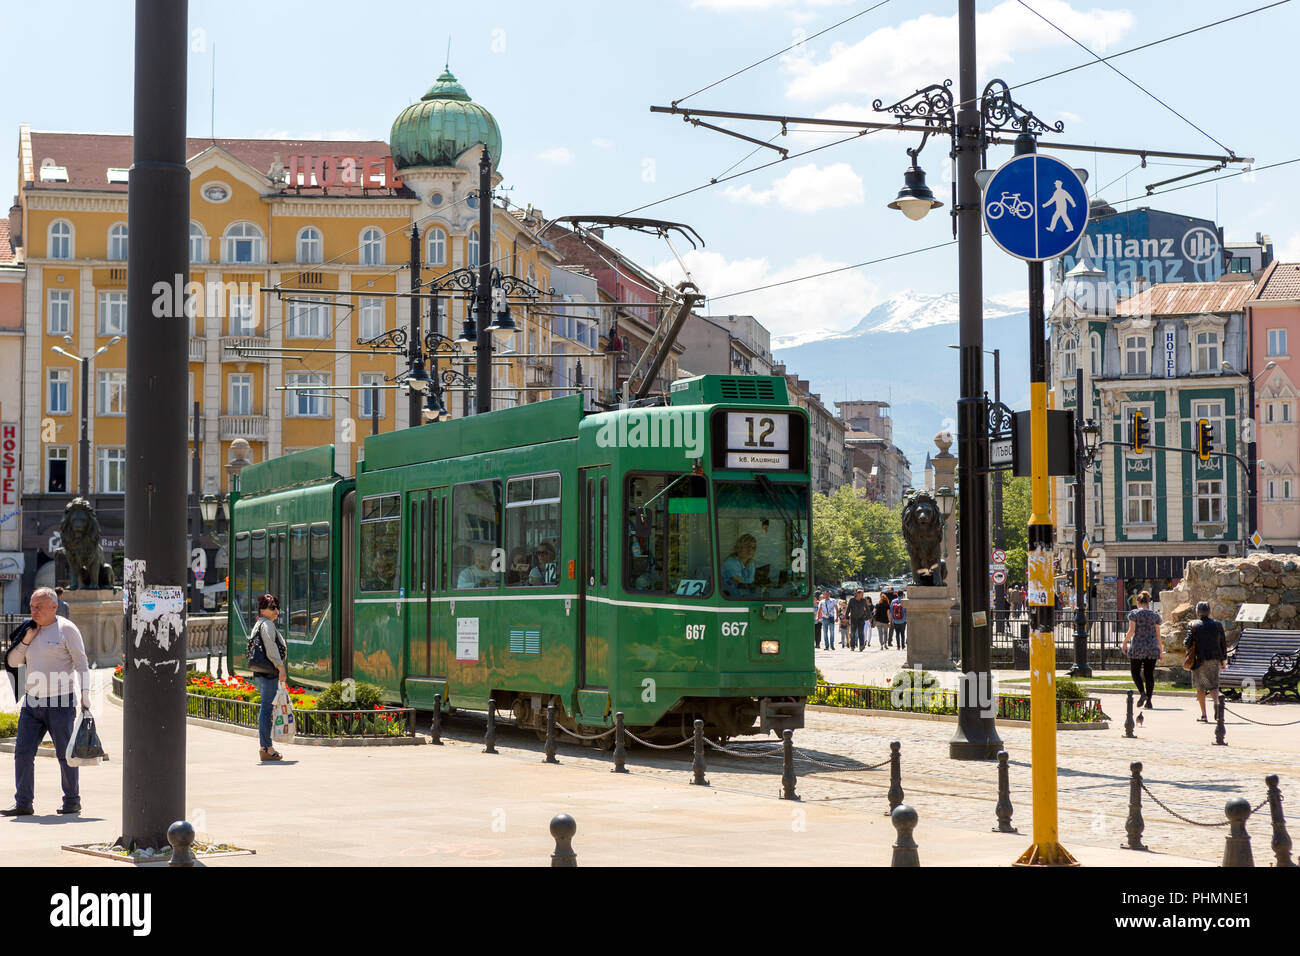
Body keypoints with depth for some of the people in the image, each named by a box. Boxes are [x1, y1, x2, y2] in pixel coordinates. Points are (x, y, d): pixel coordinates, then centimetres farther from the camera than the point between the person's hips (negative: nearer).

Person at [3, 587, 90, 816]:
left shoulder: (67, 629, -5)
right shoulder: (30, 629, 13)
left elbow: (82, 665, -6)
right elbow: (12, 662, 13)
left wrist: (85, 696, -15)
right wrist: (26, 640, -2)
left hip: (60, 703, -5)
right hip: (32, 702, 5)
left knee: (65, 754, 1)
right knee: (23, 752, -3)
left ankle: (72, 801, 13)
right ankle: (23, 803, 0)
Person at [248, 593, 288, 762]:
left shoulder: (258, 625, 22)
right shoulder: (267, 624, -8)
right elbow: (271, 647, -18)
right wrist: (280, 667, -20)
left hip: (260, 673, 10)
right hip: (268, 672, -10)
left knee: (266, 708, 13)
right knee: (267, 708, -10)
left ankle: (266, 747, 16)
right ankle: (266, 749, -10)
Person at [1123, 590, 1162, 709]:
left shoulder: (1134, 613, -5)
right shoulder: (1155, 615, 4)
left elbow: (1131, 631, -13)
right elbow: (1158, 635, 4)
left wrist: (1125, 641, 2)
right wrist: (1160, 650, 12)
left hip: (1137, 647, -3)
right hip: (1152, 648, 3)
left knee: (1136, 672, 13)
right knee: (1149, 674, 7)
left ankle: (1142, 692, -11)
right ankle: (1149, 701, 2)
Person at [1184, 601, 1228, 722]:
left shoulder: (1193, 625, -6)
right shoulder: (1217, 625, 3)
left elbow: (1187, 643, -10)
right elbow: (1223, 643, 7)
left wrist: (1184, 642, 13)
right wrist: (1223, 660, 15)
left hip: (1200, 659, -2)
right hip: (1215, 659, 2)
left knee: (1200, 687, 8)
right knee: (1213, 684, 12)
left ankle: (1204, 715, 7)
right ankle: (1216, 701, -21)